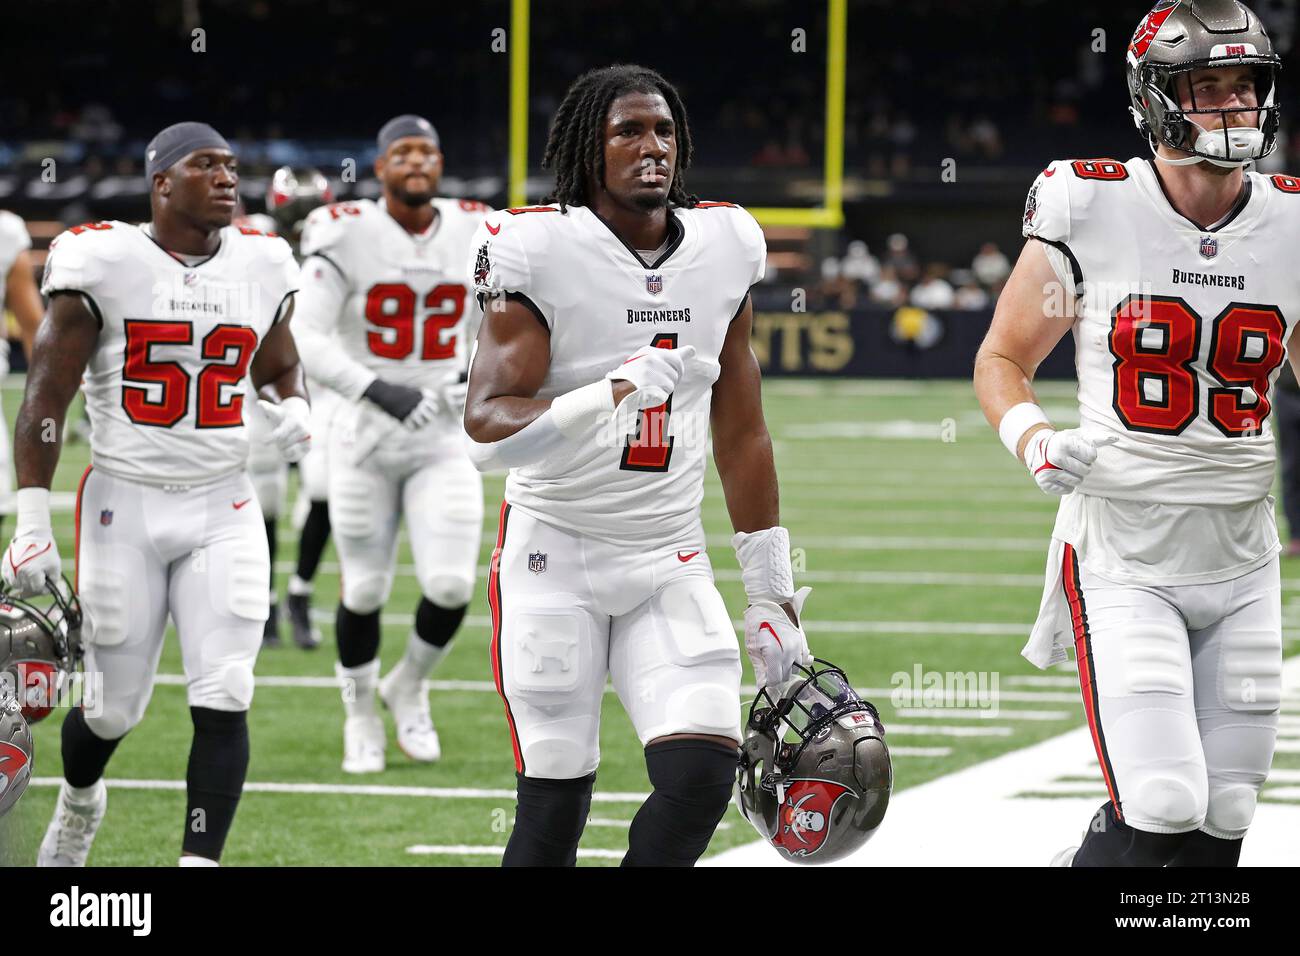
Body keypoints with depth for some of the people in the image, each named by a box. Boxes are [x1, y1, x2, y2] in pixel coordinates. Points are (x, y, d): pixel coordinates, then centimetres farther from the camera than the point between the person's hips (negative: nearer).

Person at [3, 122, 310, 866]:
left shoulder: (261, 267, 5)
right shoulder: (104, 264, -7)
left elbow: (281, 369, 24)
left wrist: (295, 410, 0)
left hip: (222, 510, 3)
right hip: (125, 505, -3)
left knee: (223, 702, -11)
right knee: (114, 706, 8)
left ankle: (201, 861, -8)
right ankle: (78, 801, 41)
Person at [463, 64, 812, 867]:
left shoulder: (724, 248, 5)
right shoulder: (539, 251, -10)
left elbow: (741, 437, 12)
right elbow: (488, 424, -17)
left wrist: (773, 596, 13)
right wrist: (610, 396, -34)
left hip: (670, 561, 4)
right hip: (554, 557, -4)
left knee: (704, 775, -13)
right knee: (555, 806, -4)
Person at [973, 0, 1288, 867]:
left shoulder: (1290, 226, 1)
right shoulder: (1092, 211, -8)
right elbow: (1002, 359, 4)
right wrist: (1034, 440, -16)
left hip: (1239, 560, 4)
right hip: (1122, 557, -4)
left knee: (1218, 829, 4)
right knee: (1158, 817, -15)